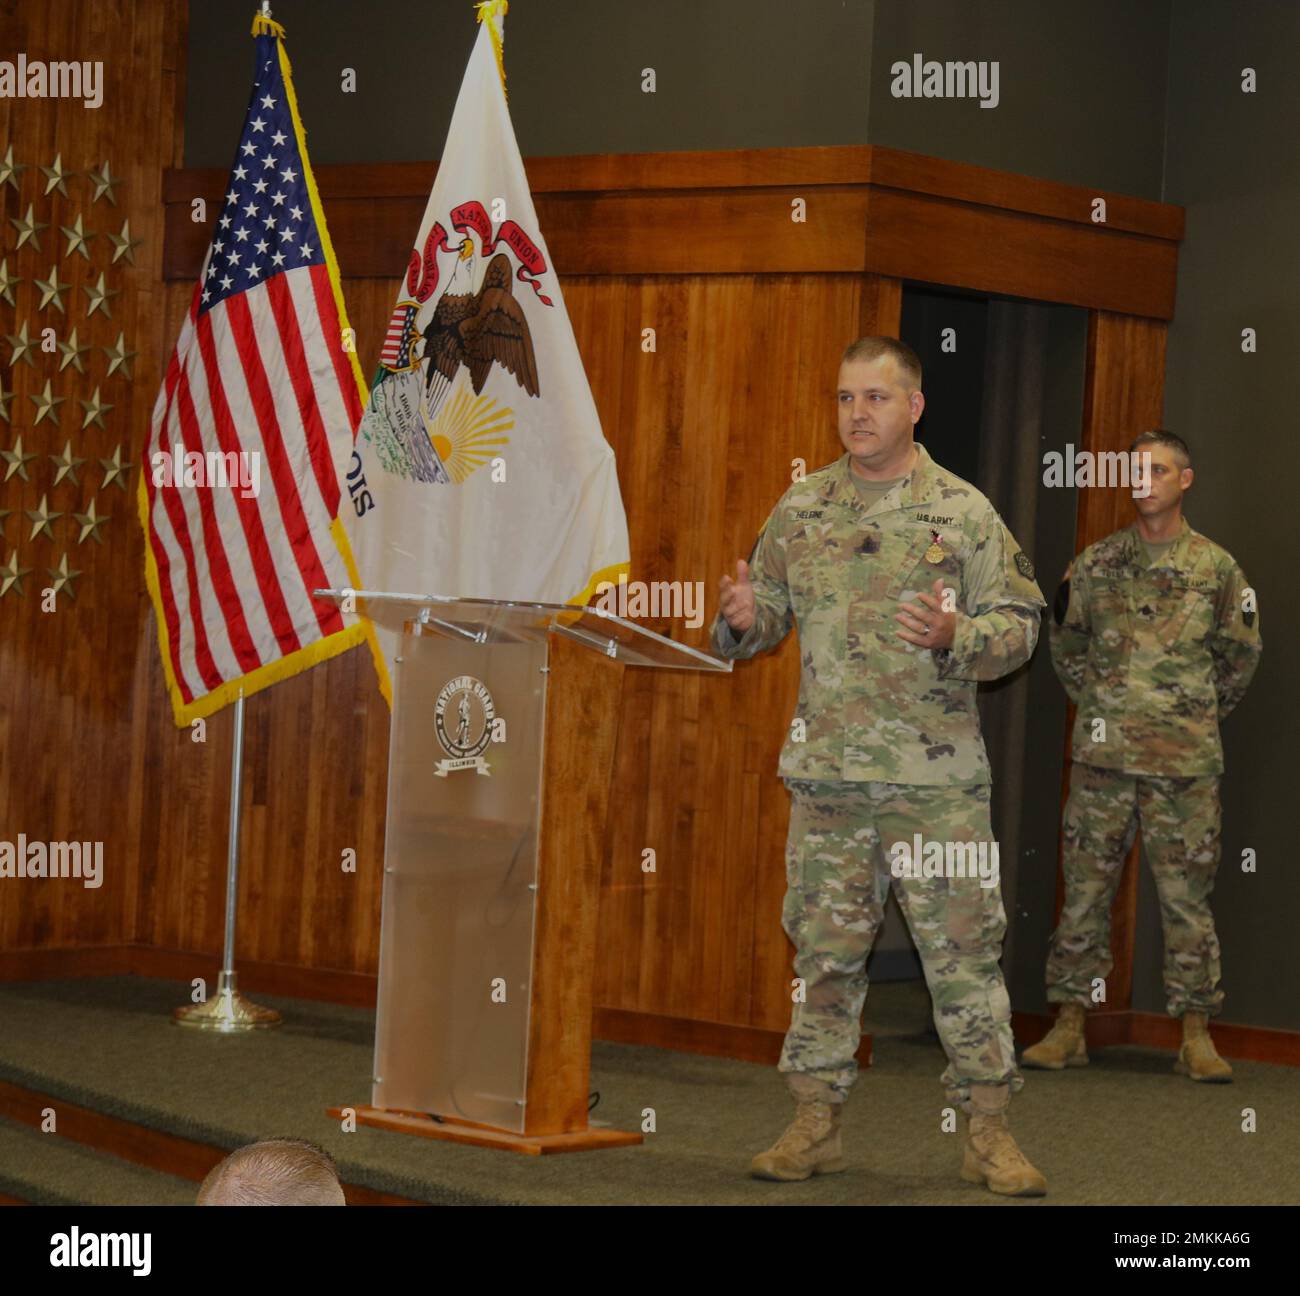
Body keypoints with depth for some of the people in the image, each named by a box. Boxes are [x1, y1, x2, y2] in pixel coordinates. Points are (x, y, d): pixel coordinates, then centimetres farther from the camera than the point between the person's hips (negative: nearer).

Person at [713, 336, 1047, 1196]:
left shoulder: (965, 512, 0)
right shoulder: (801, 510, 8)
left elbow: (1018, 628, -1)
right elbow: (769, 615, 14)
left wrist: (954, 634, -20)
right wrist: (745, 619, -9)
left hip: (940, 777, -3)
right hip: (827, 772, 3)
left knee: (964, 951, 0)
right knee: (826, 953, 8)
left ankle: (989, 1132, 7)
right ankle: (817, 1122, 17)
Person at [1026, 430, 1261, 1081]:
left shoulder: (1216, 567, 4)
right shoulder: (1094, 563, 7)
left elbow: (1241, 654, 13)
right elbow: (1065, 643, 16)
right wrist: (1094, 703, 11)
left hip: (1184, 761, -1)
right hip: (1102, 756, 2)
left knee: (1187, 895, 1)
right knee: (1084, 891, 3)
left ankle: (1196, 1037, 6)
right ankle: (1069, 1027, 9)